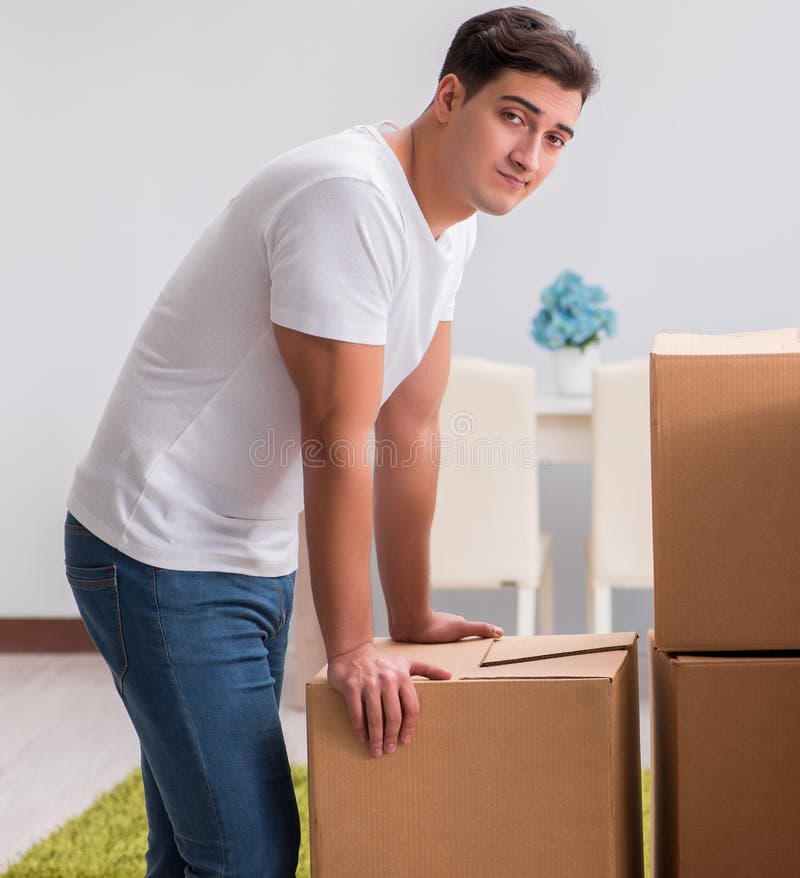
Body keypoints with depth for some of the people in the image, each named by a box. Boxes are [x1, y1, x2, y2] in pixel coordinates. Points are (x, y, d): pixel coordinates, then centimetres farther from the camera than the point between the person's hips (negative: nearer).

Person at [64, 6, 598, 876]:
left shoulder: (452, 223, 6)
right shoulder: (350, 197, -24)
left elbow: (410, 430, 11)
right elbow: (336, 440, -23)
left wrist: (412, 618, 14)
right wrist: (350, 649, -18)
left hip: (255, 556, 9)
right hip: (159, 551, -9)